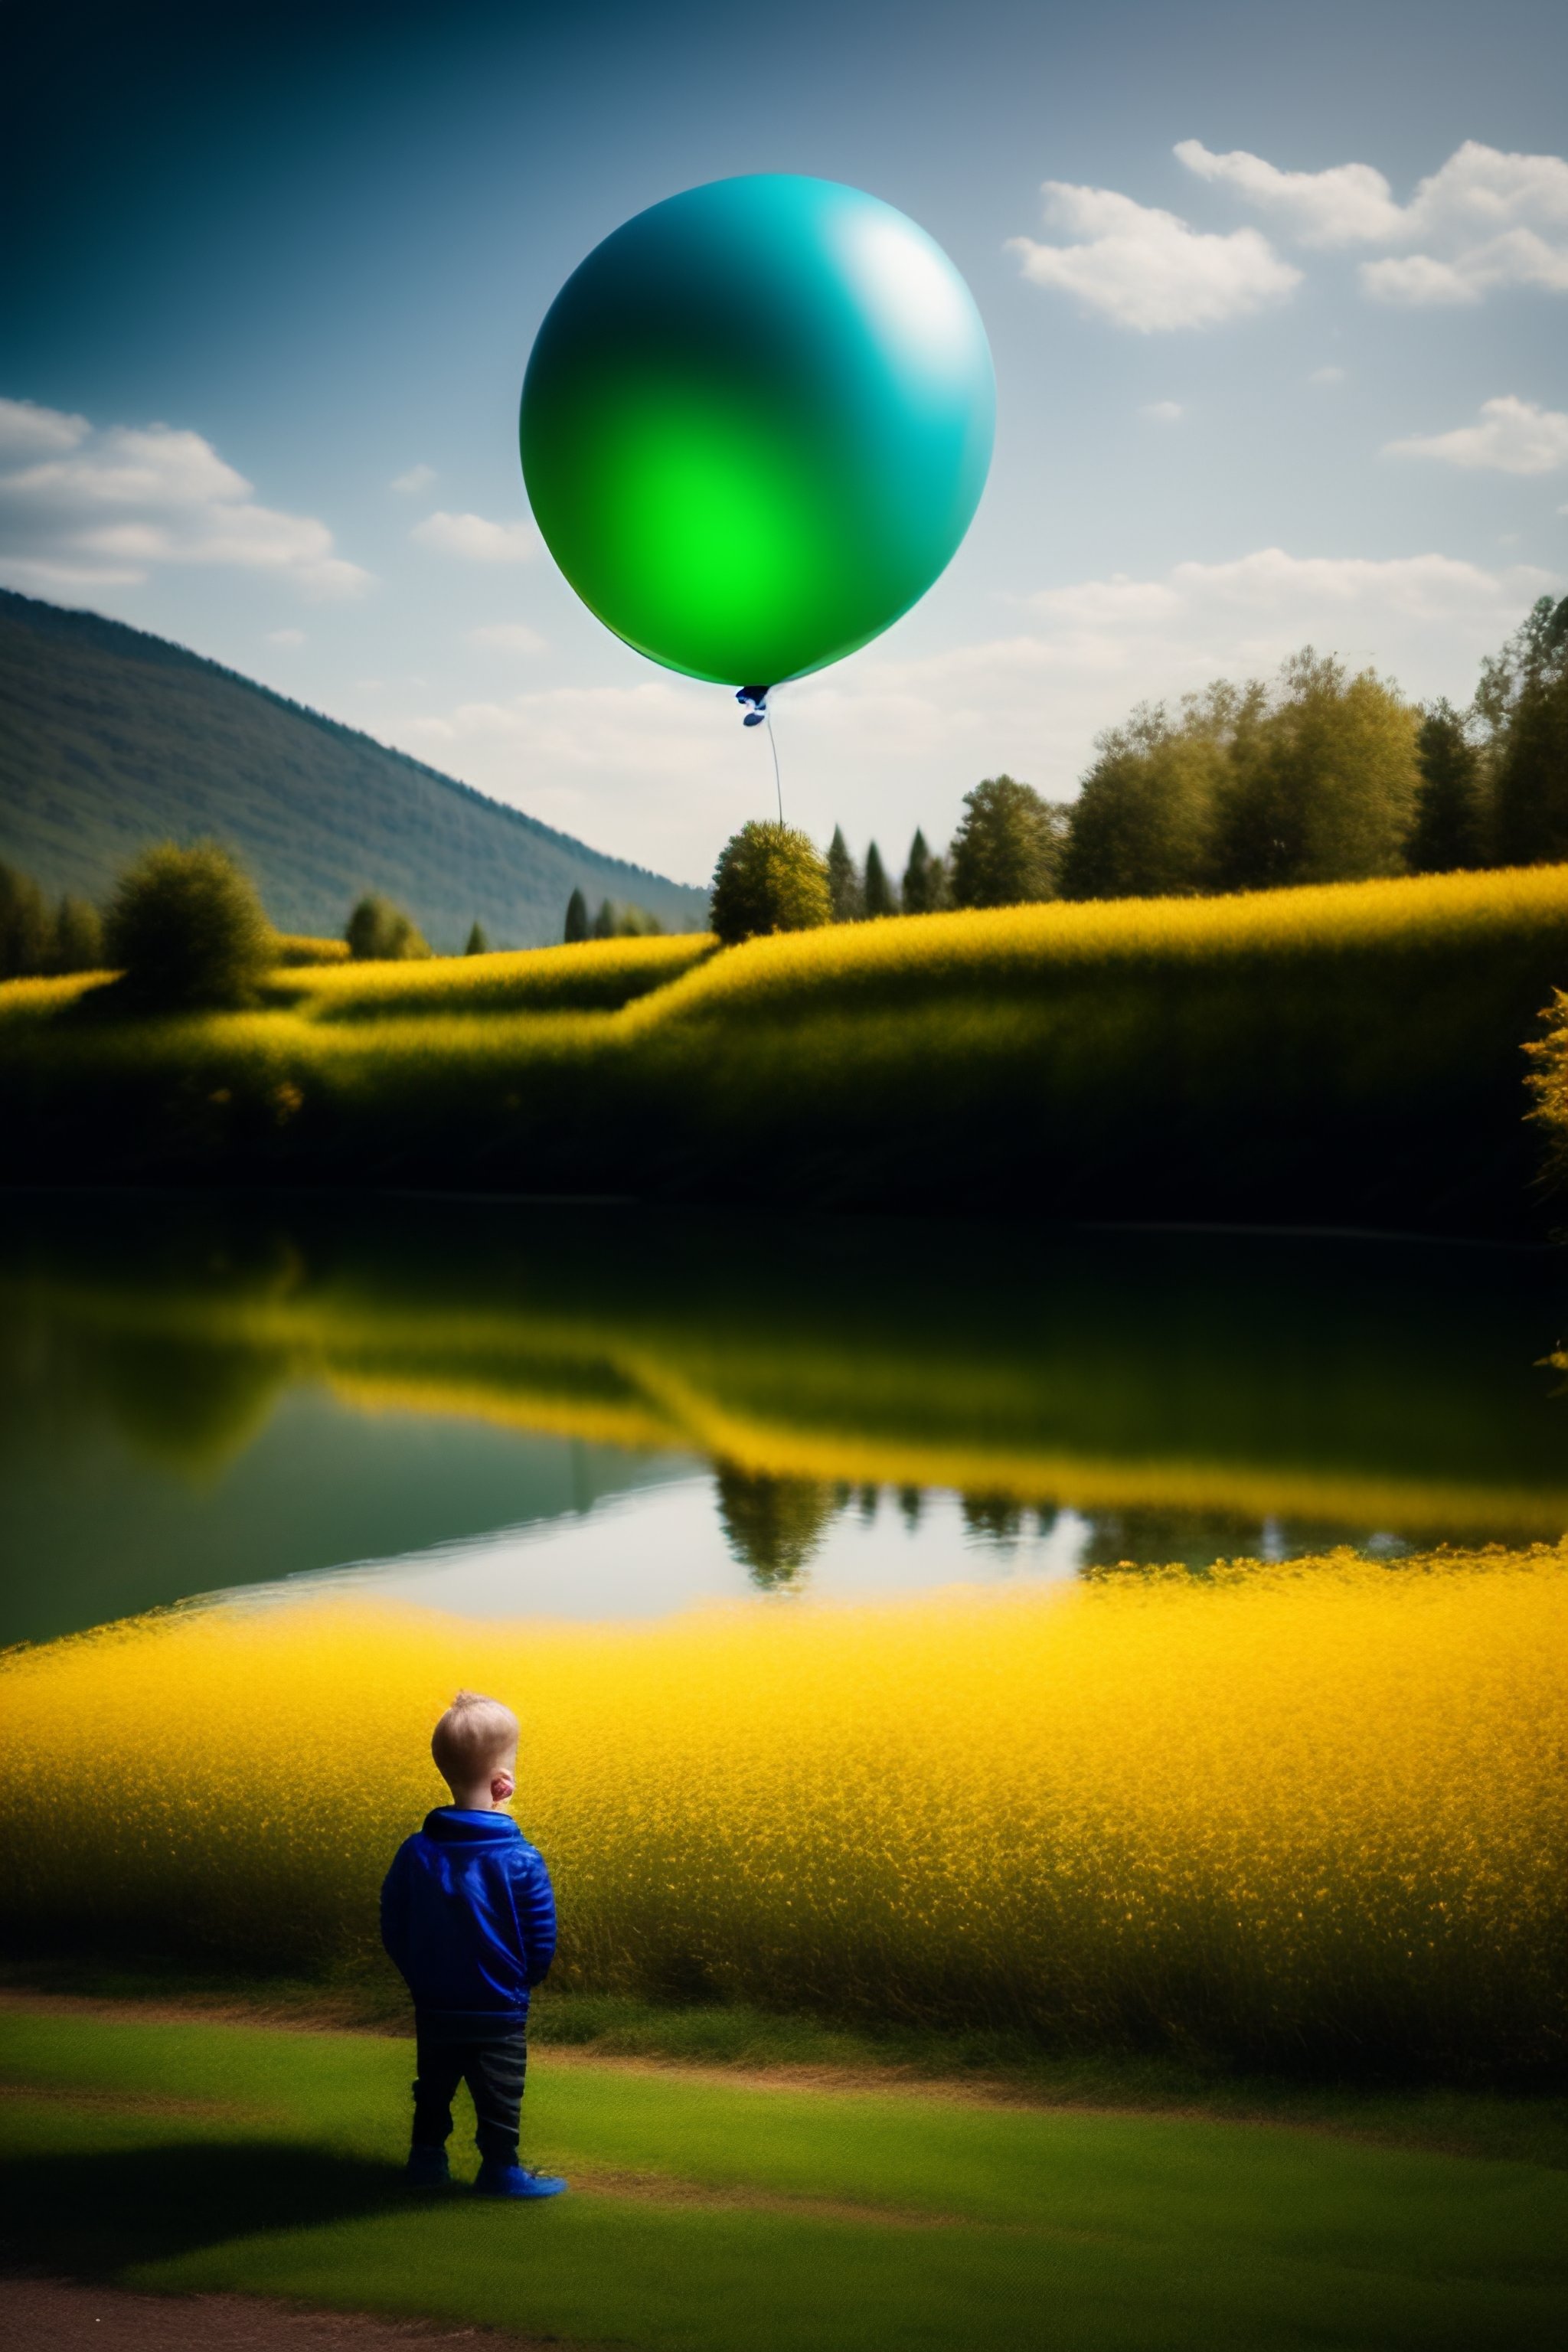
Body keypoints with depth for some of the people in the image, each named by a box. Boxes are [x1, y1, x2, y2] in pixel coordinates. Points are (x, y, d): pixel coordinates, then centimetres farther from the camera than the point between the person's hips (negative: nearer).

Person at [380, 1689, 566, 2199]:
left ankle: (427, 2158, 31)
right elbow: (541, 1945, -12)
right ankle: (500, 2168, 20)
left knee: (434, 2086, 21)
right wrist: (523, 1982, 9)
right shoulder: (522, 1863, -19)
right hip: (499, 2011, -4)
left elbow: (392, 1928, 0)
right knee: (499, 2094, 12)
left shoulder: (415, 1853, -9)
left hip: (434, 2007, 4)